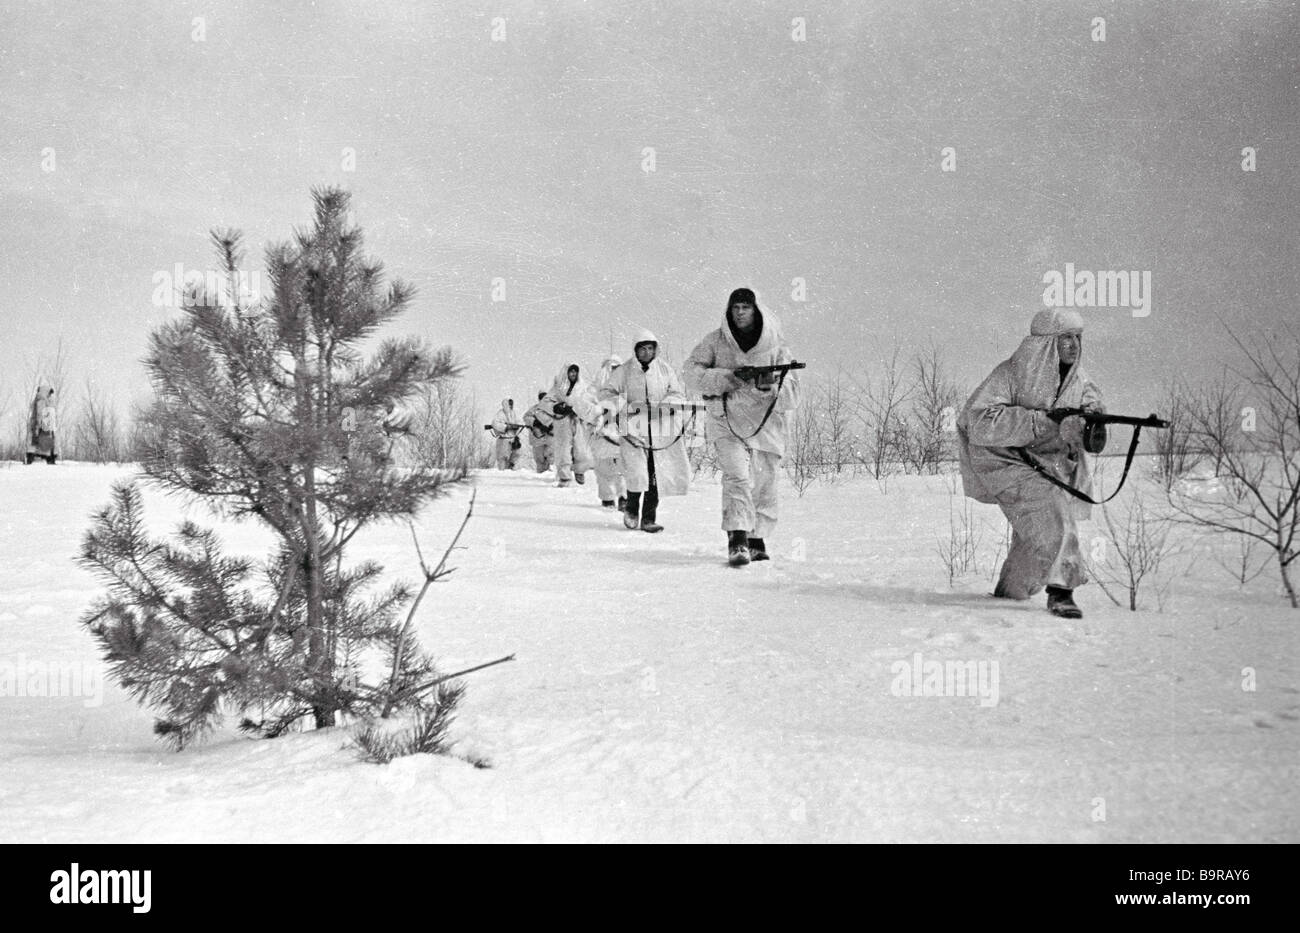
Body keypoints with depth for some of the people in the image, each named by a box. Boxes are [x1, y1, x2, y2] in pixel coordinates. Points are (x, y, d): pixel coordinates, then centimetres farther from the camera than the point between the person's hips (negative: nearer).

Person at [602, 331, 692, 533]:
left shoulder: (665, 370, 7)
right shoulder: (626, 371, 4)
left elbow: (679, 394, 7)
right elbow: (606, 393, 7)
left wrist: (664, 404, -13)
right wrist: (625, 404, -9)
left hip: (661, 429, 2)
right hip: (634, 429, -2)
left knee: (656, 475, 1)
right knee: (637, 474, -12)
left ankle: (648, 518, 11)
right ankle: (632, 509, 14)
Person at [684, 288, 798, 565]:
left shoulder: (775, 344, 2)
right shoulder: (716, 341, 3)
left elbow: (792, 396, 0)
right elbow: (692, 373, -2)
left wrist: (770, 384, -22)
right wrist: (728, 378, -15)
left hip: (766, 424, 2)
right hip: (727, 421, -2)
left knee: (764, 487, 8)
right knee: (737, 476, -21)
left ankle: (757, 539, 26)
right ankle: (737, 541, -25)